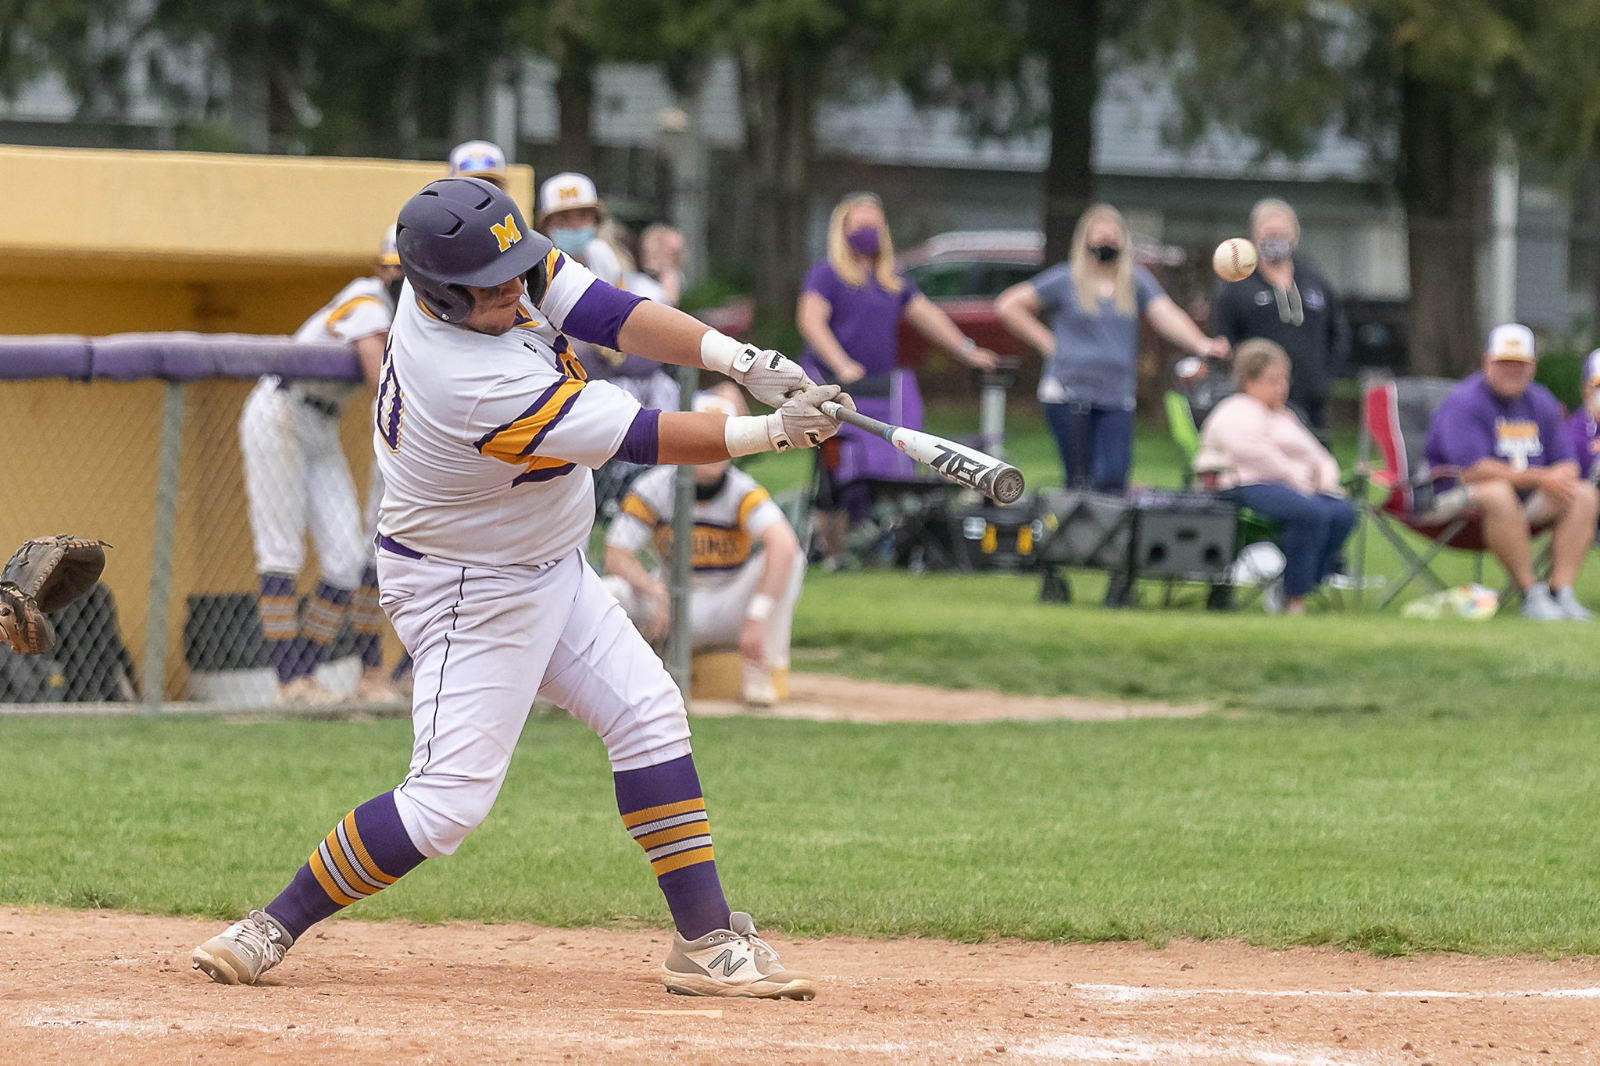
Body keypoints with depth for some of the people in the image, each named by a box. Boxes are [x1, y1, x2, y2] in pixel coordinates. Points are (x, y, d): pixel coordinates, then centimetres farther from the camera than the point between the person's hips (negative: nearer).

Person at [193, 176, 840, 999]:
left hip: (544, 565, 10)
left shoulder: (490, 266, -14)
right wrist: (772, 432, -23)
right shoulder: (479, 385, -36)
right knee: (449, 799, -11)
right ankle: (275, 927, 3)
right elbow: (643, 438, -30)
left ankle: (705, 940, 10)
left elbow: (603, 311, -13)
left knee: (647, 716, 6)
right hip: (470, 591, -10)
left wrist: (742, 361, -25)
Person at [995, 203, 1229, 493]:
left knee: (1113, 478, -12)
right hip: (1069, 391, -2)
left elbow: (1167, 316, -5)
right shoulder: (1066, 280, 4)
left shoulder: (1136, 281, 10)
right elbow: (1007, 305, 5)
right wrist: (1046, 342, -2)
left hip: (1116, 397, 2)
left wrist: (1200, 344, -24)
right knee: (1080, 482, -2)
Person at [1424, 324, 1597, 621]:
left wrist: (1558, 478, -19)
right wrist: (1540, 478, -24)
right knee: (1498, 493, -39)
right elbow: (1474, 470, -24)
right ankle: (1531, 595, -33)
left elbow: (1568, 466, 8)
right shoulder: (1464, 403, -12)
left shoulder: (1543, 403, 11)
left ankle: (1561, 592, -22)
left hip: (1526, 502, 7)